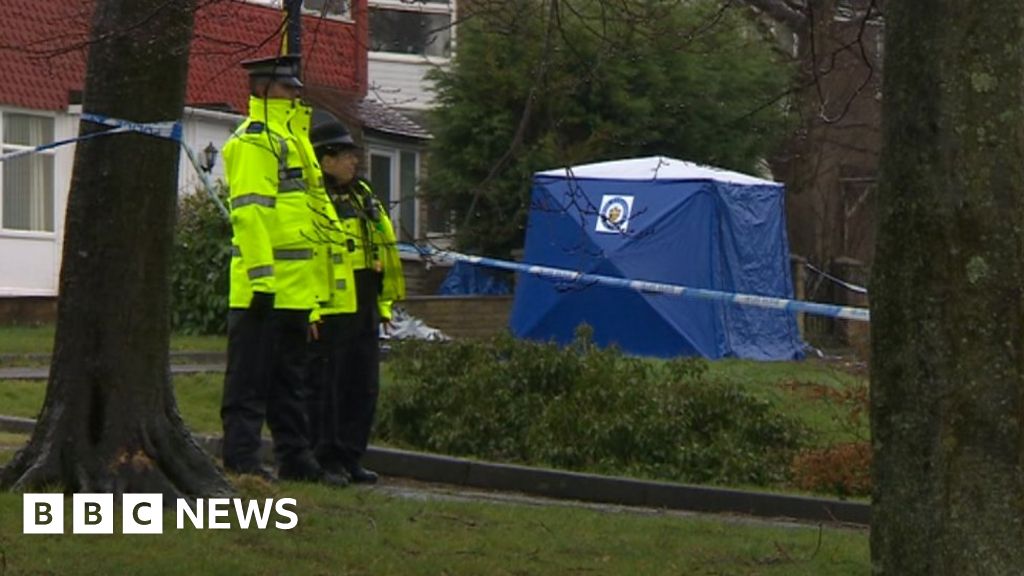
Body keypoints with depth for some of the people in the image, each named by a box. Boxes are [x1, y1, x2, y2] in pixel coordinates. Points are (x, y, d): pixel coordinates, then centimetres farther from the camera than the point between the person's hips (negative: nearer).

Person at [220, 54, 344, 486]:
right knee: (250, 376, -5)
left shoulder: (289, 139, 20)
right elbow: (249, 211, -20)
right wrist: (261, 276, -25)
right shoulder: (252, 142, -12)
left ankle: (295, 458, 19)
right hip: (263, 286, -10)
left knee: (289, 378, 13)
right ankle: (241, 461, -2)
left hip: (293, 287, 10)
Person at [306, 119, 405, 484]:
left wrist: (384, 302, 21)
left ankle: (350, 457, 18)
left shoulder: (362, 196, 18)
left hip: (363, 311, 9)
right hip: (329, 313, -9)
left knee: (363, 388, 11)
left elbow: (382, 249, 24)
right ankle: (324, 458, 3)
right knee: (325, 387, -3)